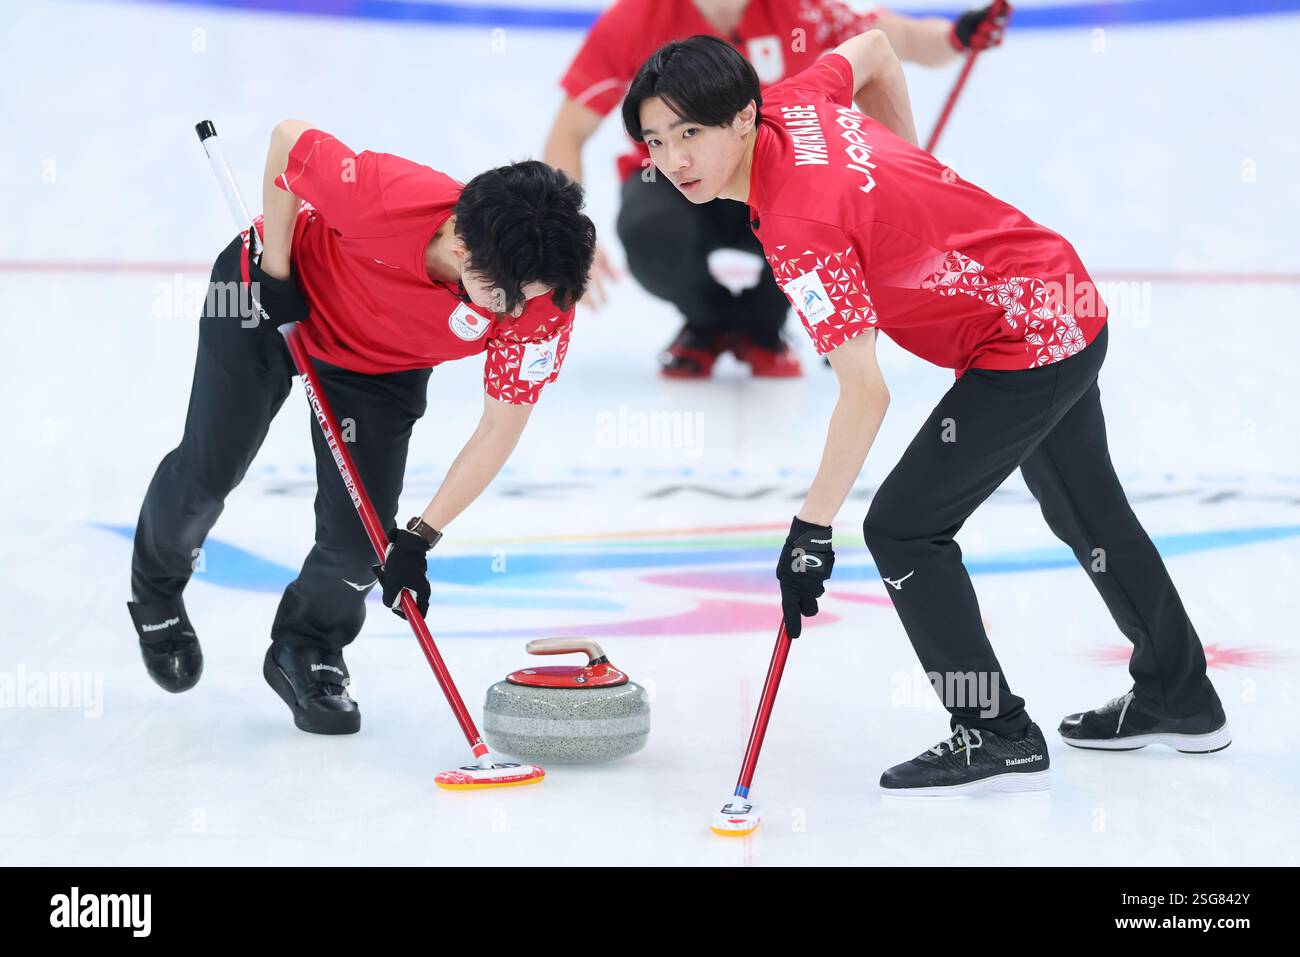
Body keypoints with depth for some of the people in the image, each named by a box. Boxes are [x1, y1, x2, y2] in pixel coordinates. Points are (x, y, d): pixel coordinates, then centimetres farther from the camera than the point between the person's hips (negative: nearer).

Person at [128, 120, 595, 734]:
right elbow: (290, 138, -25)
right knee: (208, 473, 6)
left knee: (360, 534, -7)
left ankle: (307, 653, 24)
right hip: (277, 297, -2)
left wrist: (420, 538, -25)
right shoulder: (387, 199, -44)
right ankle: (155, 590, 40)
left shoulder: (545, 304, -34)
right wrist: (275, 269, -18)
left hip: (383, 365, 2)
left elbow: (501, 427, -23)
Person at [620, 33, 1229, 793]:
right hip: (1068, 302, 10)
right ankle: (1180, 700, 42)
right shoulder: (792, 102, -6)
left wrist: (813, 529, -25)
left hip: (1022, 346, -10)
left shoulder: (799, 224, -30)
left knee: (903, 529, -7)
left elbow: (866, 394, -30)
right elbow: (874, 48, 16)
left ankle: (998, 736, -1)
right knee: (1088, 513, 25)